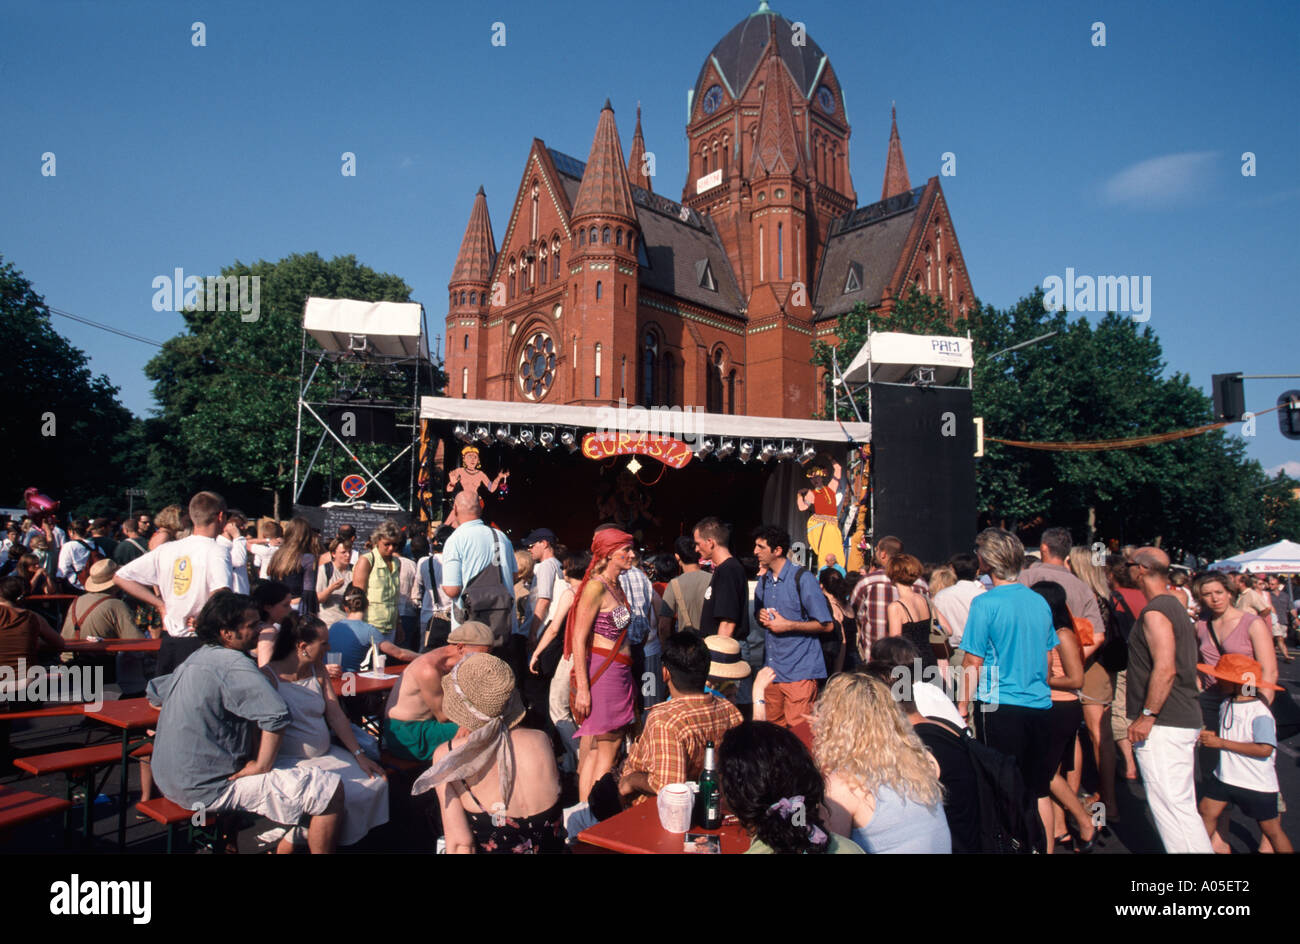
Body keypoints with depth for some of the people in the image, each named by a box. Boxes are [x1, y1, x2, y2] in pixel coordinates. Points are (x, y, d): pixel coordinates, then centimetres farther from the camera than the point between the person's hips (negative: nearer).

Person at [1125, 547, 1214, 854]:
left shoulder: (1155, 612, -16)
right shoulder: (1175, 605, 16)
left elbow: (1165, 669, -25)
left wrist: (1146, 716, -19)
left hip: (1165, 725, -10)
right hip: (1184, 719, 10)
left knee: (1171, 805, -7)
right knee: (1181, 804, 17)